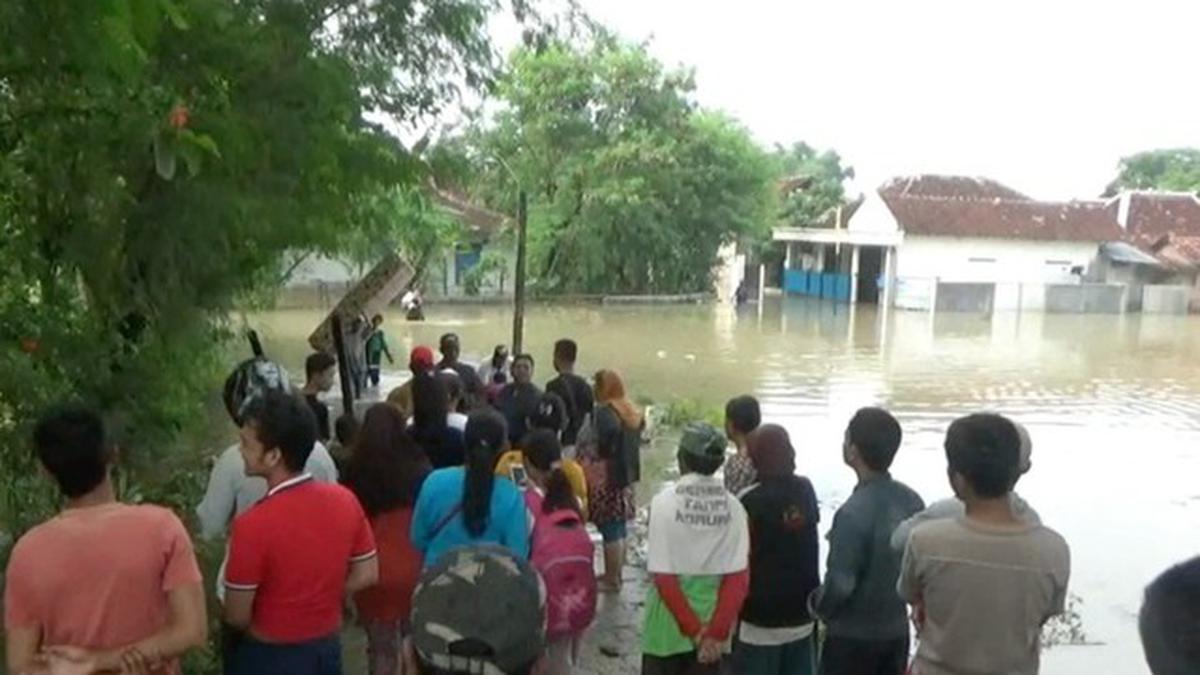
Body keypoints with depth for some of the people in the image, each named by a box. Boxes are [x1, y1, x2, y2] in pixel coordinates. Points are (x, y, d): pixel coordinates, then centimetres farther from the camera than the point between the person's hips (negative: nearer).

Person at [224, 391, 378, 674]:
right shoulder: (345, 500, -11)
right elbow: (367, 575, -1)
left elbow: (237, 617, -17)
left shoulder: (253, 524, -27)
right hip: (328, 649, 5)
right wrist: (319, 598, 6)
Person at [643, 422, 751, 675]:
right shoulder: (732, 507, -6)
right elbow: (739, 577, -12)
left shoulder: (665, 502, -15)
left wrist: (694, 629, -13)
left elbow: (663, 576, -18)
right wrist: (718, 631, -12)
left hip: (668, 626, -2)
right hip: (713, 624, 3)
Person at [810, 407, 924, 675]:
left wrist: (815, 603, -3)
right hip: (897, 630, 7)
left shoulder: (853, 513, -27)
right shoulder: (912, 501, -4)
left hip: (853, 636, -7)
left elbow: (839, 586, -24)